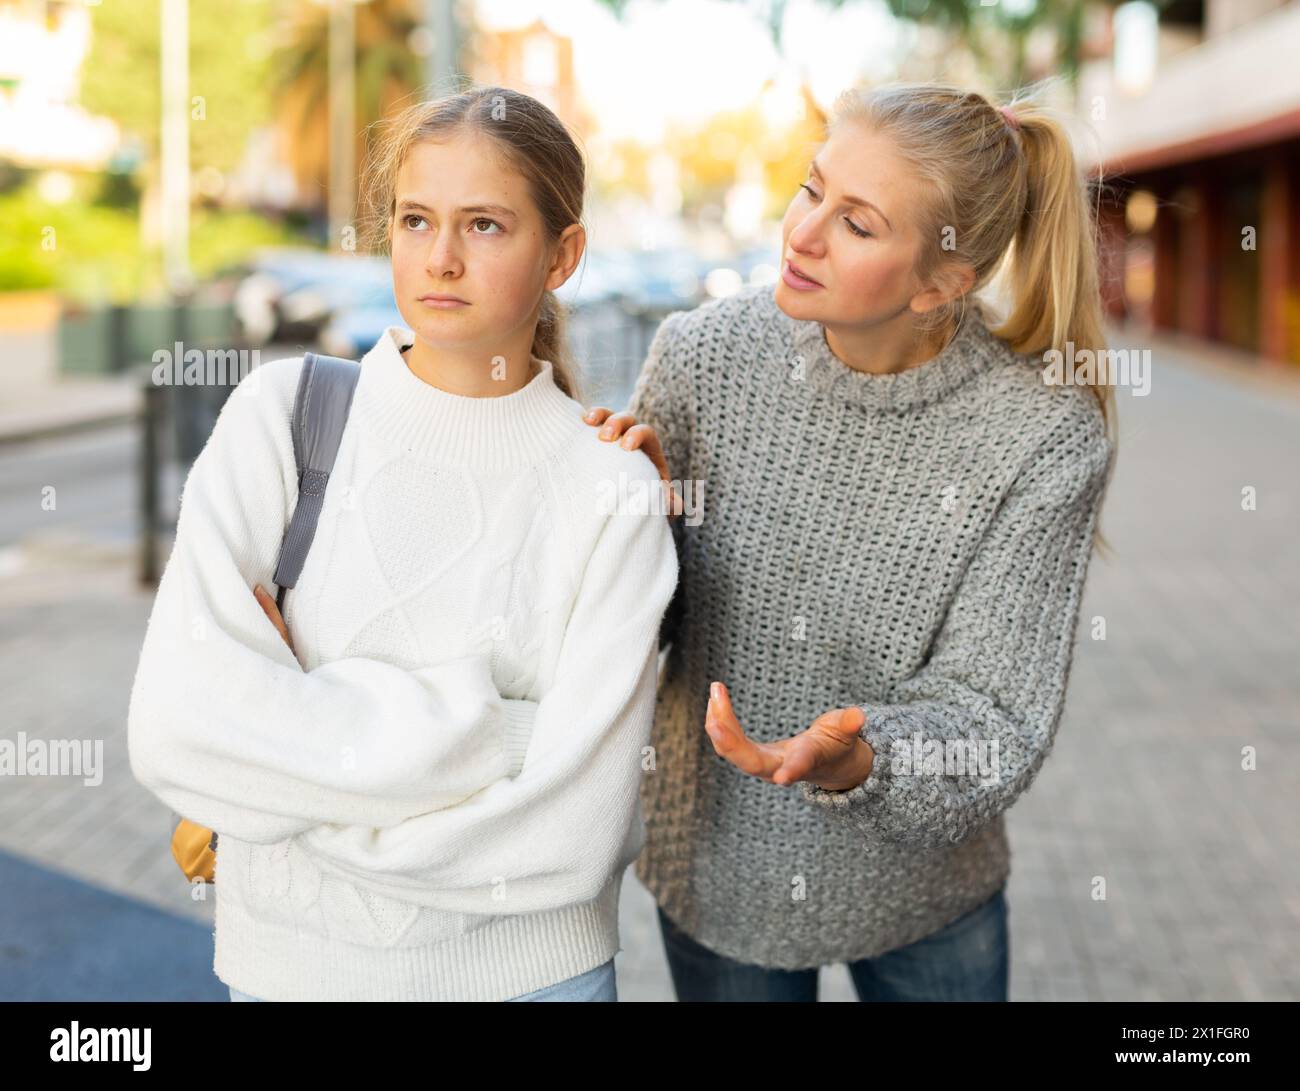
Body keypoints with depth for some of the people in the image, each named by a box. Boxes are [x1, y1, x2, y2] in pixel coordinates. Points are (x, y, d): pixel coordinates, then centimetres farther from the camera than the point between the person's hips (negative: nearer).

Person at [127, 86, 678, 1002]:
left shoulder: (612, 495, -12)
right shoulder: (285, 413, -8)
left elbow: (571, 839, -18)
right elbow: (175, 722, -20)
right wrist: (494, 733, -20)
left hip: (526, 960, -1)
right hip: (291, 957, 1)